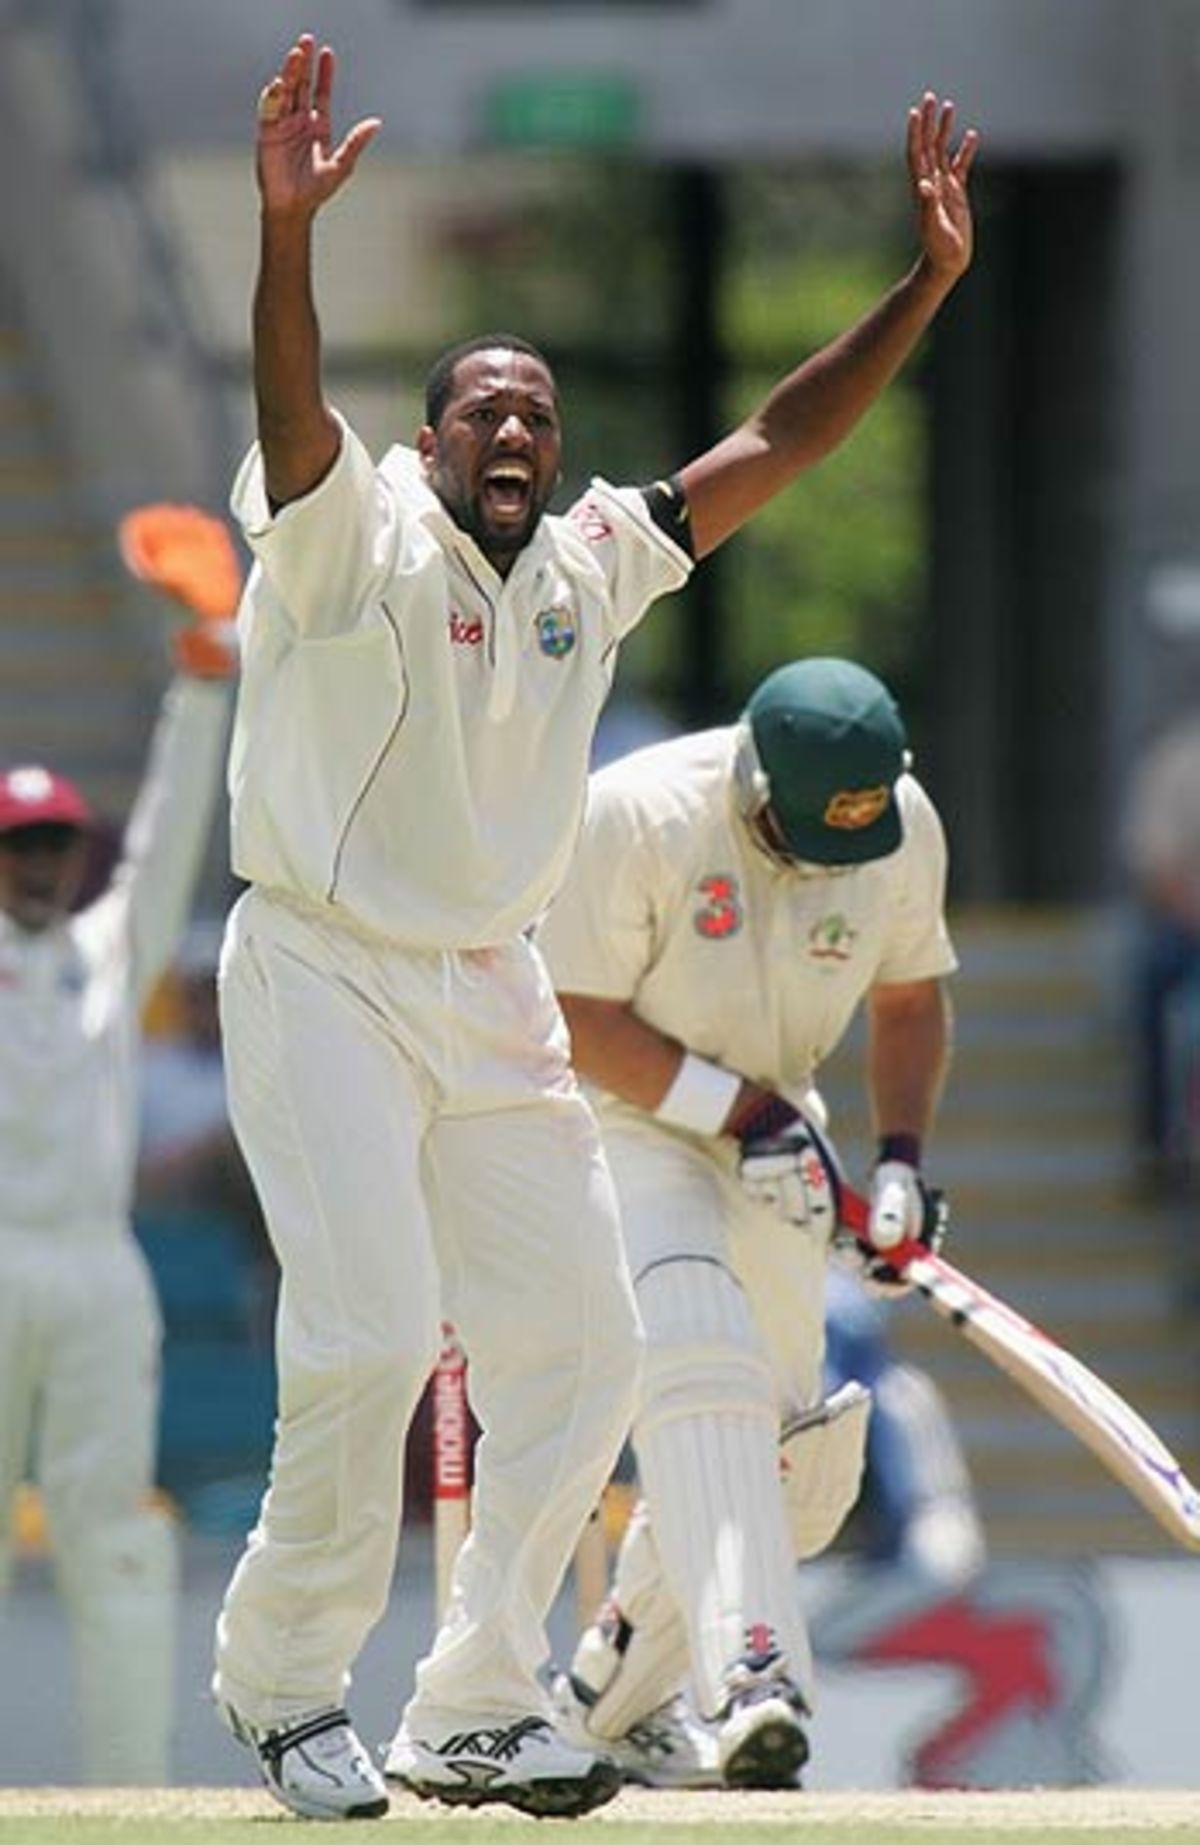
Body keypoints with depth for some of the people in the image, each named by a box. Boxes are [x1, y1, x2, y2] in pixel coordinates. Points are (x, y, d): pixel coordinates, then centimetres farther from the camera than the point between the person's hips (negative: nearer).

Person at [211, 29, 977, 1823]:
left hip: (494, 998, 7)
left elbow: (771, 447, 9)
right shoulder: (354, 532, -8)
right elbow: (293, 412, -28)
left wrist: (929, 281, 0)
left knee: (579, 1337, 3)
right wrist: (288, 231, -46)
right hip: (323, 979, -7)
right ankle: (286, 1684, 0)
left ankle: (477, 1707, 13)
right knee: (373, 1332, -17)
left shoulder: (592, 564, 9)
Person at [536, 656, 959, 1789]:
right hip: (622, 1120, -6)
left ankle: (611, 1694, 26)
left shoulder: (905, 827, -8)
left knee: (796, 1474, 6)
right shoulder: (638, 814, -25)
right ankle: (750, 1681, -46)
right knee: (699, 1357, -31)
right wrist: (737, 1109, -25)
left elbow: (909, 995, 8)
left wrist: (901, 1160, -4)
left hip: (771, 1136, 6)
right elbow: (574, 1018, -20)